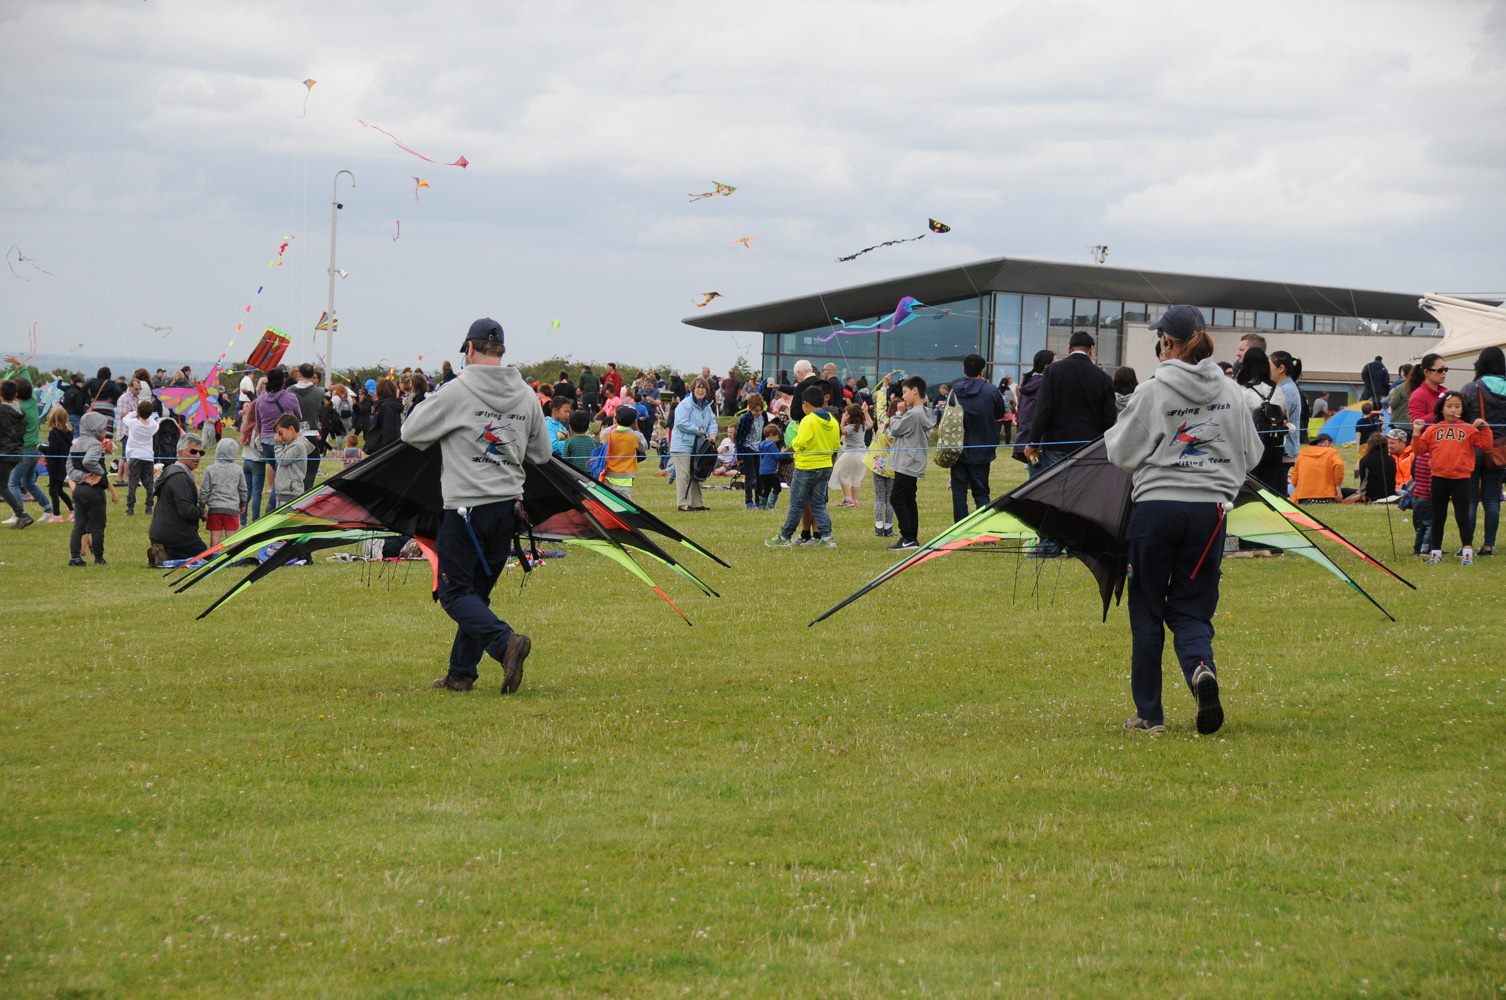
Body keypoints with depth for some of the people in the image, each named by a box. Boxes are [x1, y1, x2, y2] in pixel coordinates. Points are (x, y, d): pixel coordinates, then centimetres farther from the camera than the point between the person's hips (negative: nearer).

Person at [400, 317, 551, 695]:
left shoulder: (457, 392, -10)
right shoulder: (526, 396, 5)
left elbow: (410, 433, 0)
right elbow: (541, 454, 16)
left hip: (465, 509, -6)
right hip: (508, 507, 6)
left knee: (454, 591, -2)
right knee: (478, 590, 15)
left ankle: (505, 641, -23)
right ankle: (461, 673, 18)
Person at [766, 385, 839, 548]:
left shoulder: (808, 420, -17)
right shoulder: (832, 421, 4)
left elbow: (800, 443, -24)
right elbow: (835, 445, 8)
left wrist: (789, 448, -5)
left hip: (806, 467, -6)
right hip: (826, 466, 6)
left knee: (796, 504, 4)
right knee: (819, 503, 12)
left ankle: (785, 537, 14)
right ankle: (826, 536, 0)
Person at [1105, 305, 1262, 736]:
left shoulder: (1151, 393, -7)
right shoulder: (1230, 393, 5)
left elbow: (1120, 452, -1)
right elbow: (1251, 454, 14)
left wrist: (1110, 435, 21)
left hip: (1156, 507, -3)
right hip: (1210, 509, 3)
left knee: (1147, 611, 9)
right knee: (1191, 608, 10)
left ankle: (1149, 713, 11)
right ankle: (1201, 668, -23)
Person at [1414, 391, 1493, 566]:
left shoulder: (1468, 429, 1)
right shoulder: (1433, 429, 5)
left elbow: (1485, 443, -4)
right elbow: (1420, 449, 5)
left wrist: (1484, 428, -14)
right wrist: (1416, 433, -7)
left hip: (1461, 478, -2)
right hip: (1439, 478, 2)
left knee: (1462, 517, 1)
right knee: (1438, 517, 11)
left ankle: (1467, 551, 7)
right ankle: (1435, 552, 18)